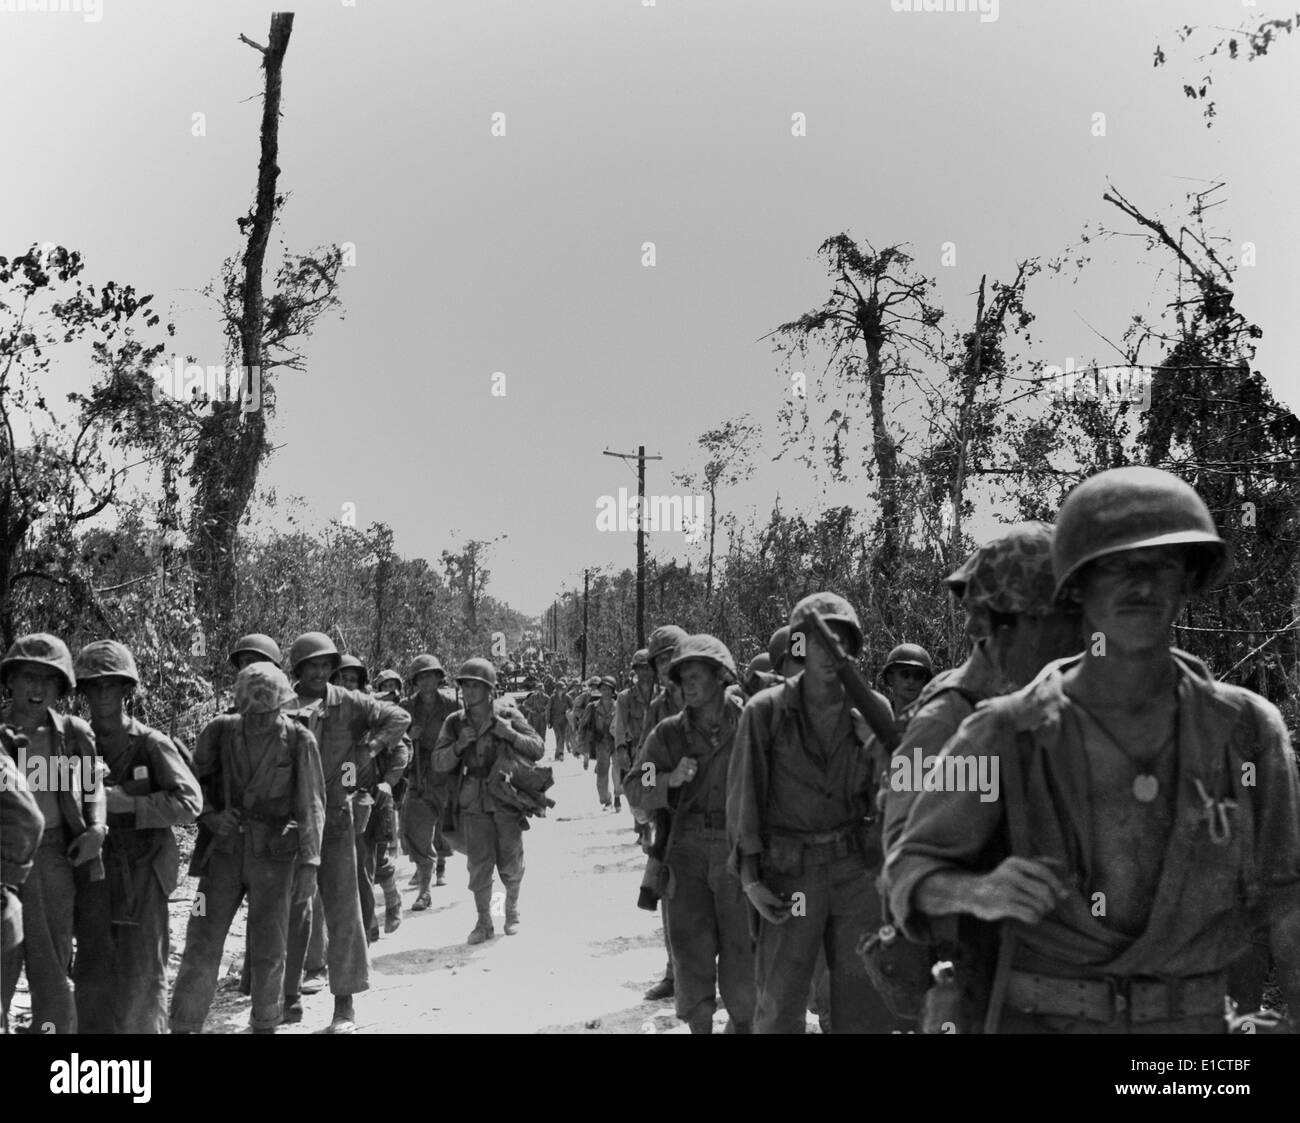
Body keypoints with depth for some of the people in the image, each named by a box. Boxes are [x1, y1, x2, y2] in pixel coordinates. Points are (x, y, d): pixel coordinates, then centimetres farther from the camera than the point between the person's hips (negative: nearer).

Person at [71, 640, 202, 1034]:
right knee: (92, 974, 3)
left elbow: (189, 803, -12)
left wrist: (123, 803, -18)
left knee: (141, 975, 0)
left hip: (142, 872, -3)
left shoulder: (151, 744, -3)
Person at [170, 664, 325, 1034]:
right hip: (223, 852, 1)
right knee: (202, 947, -3)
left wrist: (309, 863, -11)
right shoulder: (220, 731, -3)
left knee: (269, 951, 5)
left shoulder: (299, 740, -6)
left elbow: (311, 807, -5)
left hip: (274, 856, -1)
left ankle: (265, 1024, 23)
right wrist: (209, 814, -10)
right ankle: (184, 1025, 5)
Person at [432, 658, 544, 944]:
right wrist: (459, 745, -16)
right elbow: (439, 762, 1)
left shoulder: (508, 716, -2)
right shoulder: (455, 723, 3)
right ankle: (484, 922, 9)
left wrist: (510, 735, -17)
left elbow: (538, 749, -3)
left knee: (511, 863, 5)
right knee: (479, 864, -3)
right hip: (473, 802, 1)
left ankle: (512, 909, 30)